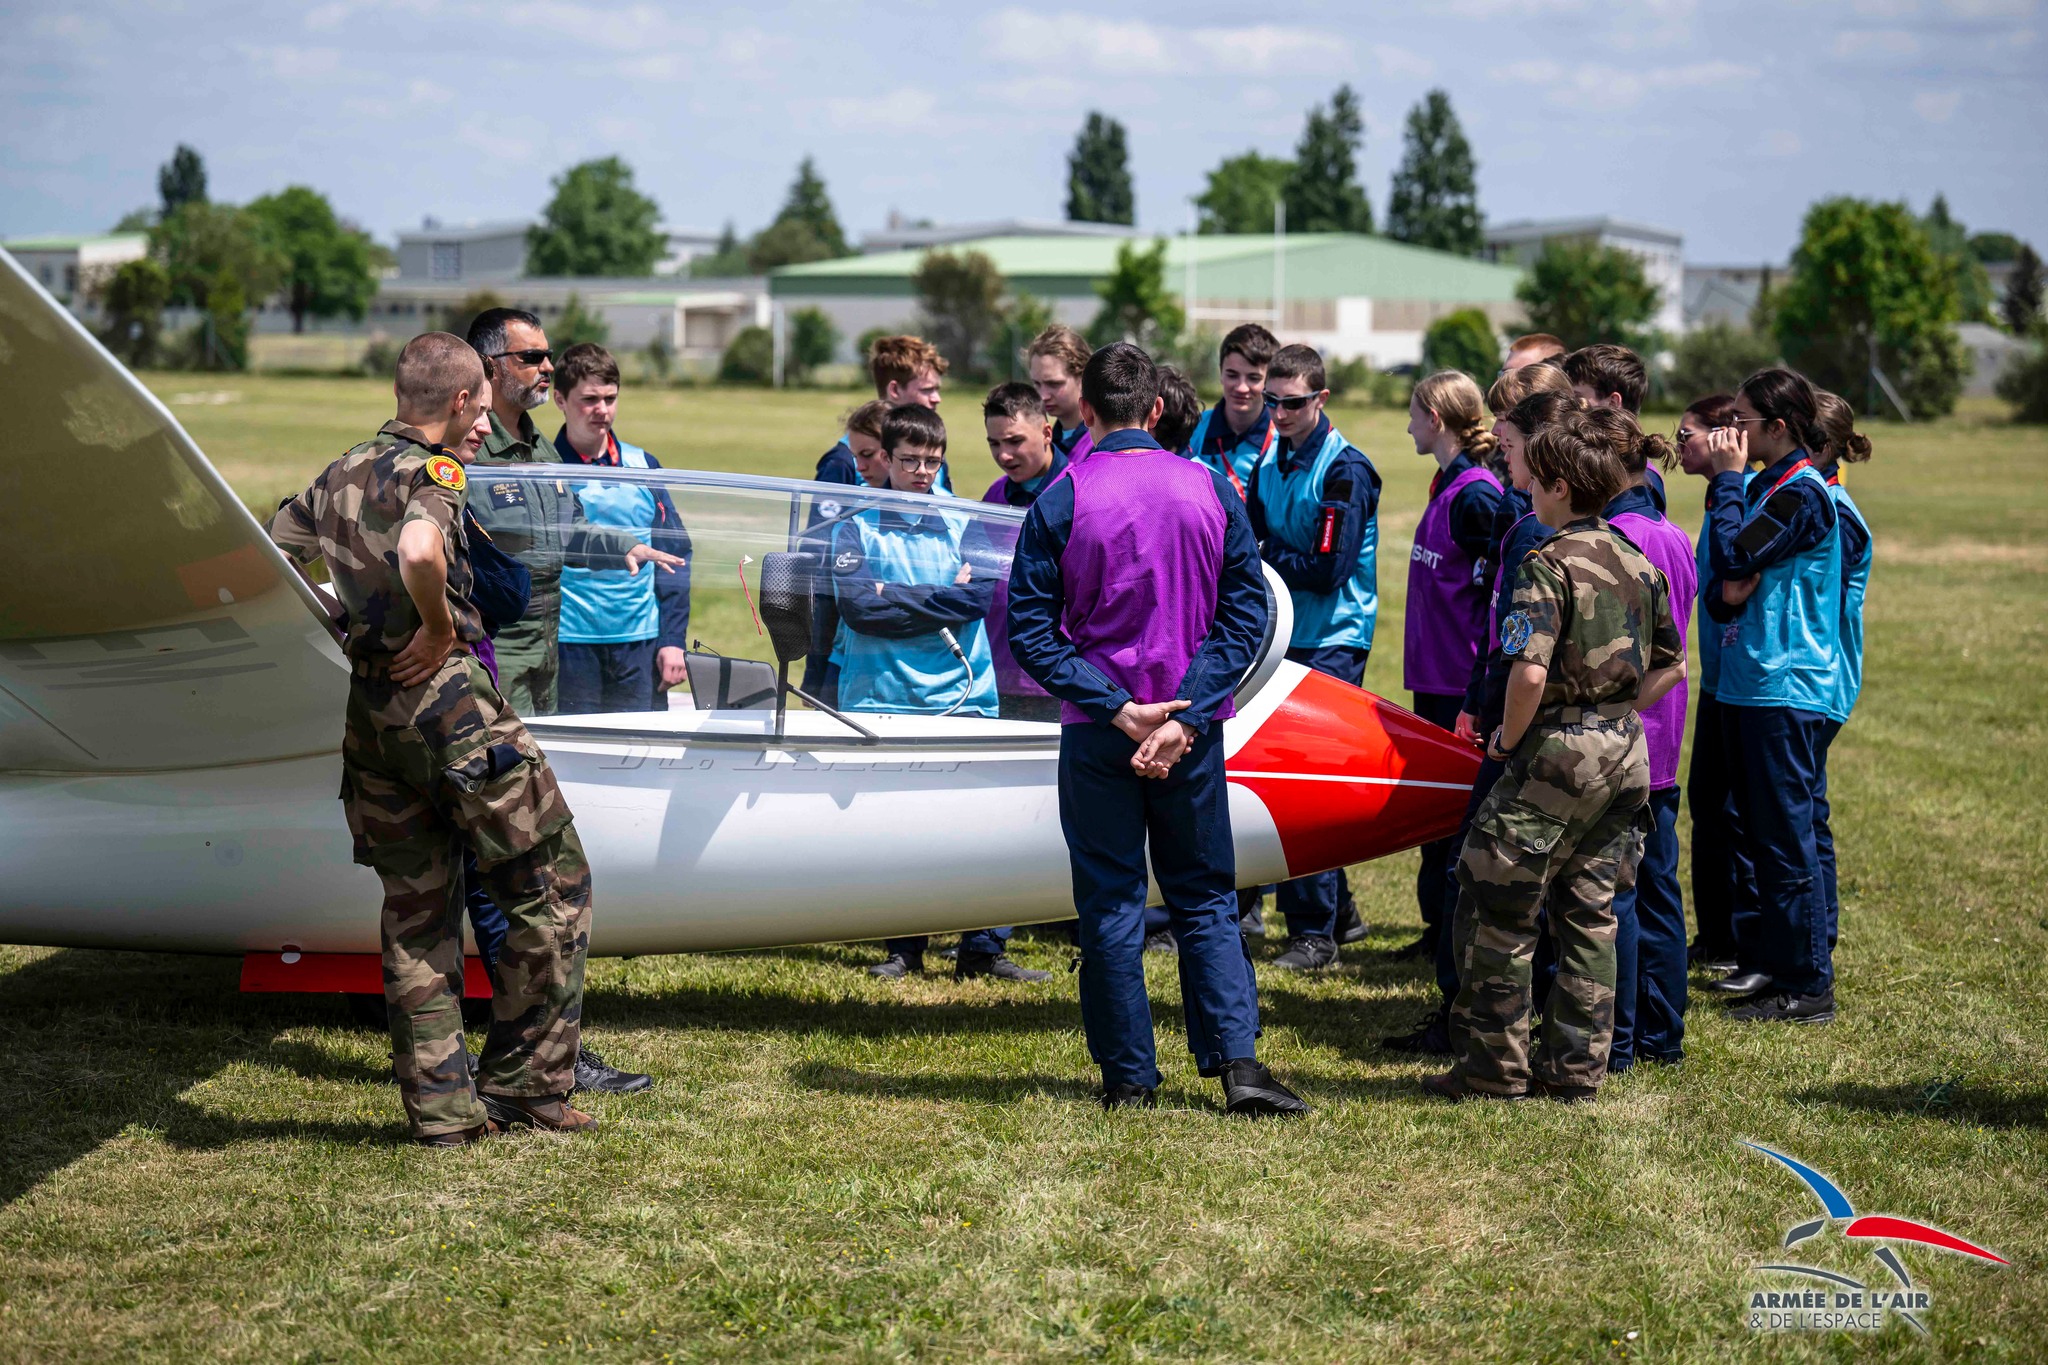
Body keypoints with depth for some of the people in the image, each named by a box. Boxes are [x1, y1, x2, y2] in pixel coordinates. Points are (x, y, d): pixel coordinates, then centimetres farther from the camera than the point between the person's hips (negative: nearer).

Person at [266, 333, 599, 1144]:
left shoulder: (339, 477, 14)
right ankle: (525, 1088, 5)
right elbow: (418, 552, -33)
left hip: (369, 712, 8)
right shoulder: (431, 472, -10)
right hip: (446, 697, -8)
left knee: (414, 911, 13)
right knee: (553, 887, 4)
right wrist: (440, 627, -16)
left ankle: (441, 1109, 13)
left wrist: (359, 622, 17)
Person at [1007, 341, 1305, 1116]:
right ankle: (1238, 1064, 2)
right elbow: (1246, 612, -4)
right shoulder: (1211, 491, -1)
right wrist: (1184, 718, -9)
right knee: (1205, 898, 12)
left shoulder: (1061, 501, -7)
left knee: (1110, 905, 8)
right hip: (1192, 729, 2)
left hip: (1096, 733, -2)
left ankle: (1129, 1077, 12)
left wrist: (1117, 709, -12)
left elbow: (1028, 630, -10)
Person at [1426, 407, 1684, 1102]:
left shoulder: (1549, 564, -15)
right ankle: (1577, 1066, 16)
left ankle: (1496, 1067, 6)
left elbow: (1530, 673, -25)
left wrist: (1508, 739, -10)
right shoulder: (1638, 563, 9)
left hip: (1556, 756, -8)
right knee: (1589, 914, 13)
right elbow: (1671, 667, 16)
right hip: (1624, 756, 8)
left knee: (1497, 911, 3)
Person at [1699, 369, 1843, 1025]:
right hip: (1749, 682, 10)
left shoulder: (1803, 493, -13)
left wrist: (1726, 478, -10)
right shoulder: (1763, 486, 14)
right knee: (1750, 829, 15)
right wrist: (1725, 597, -7)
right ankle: (1760, 961, 24)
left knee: (1786, 837, -6)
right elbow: (1723, 589, 17)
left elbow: (1734, 556, -21)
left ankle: (1808, 986, 0)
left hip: (1788, 688, -10)